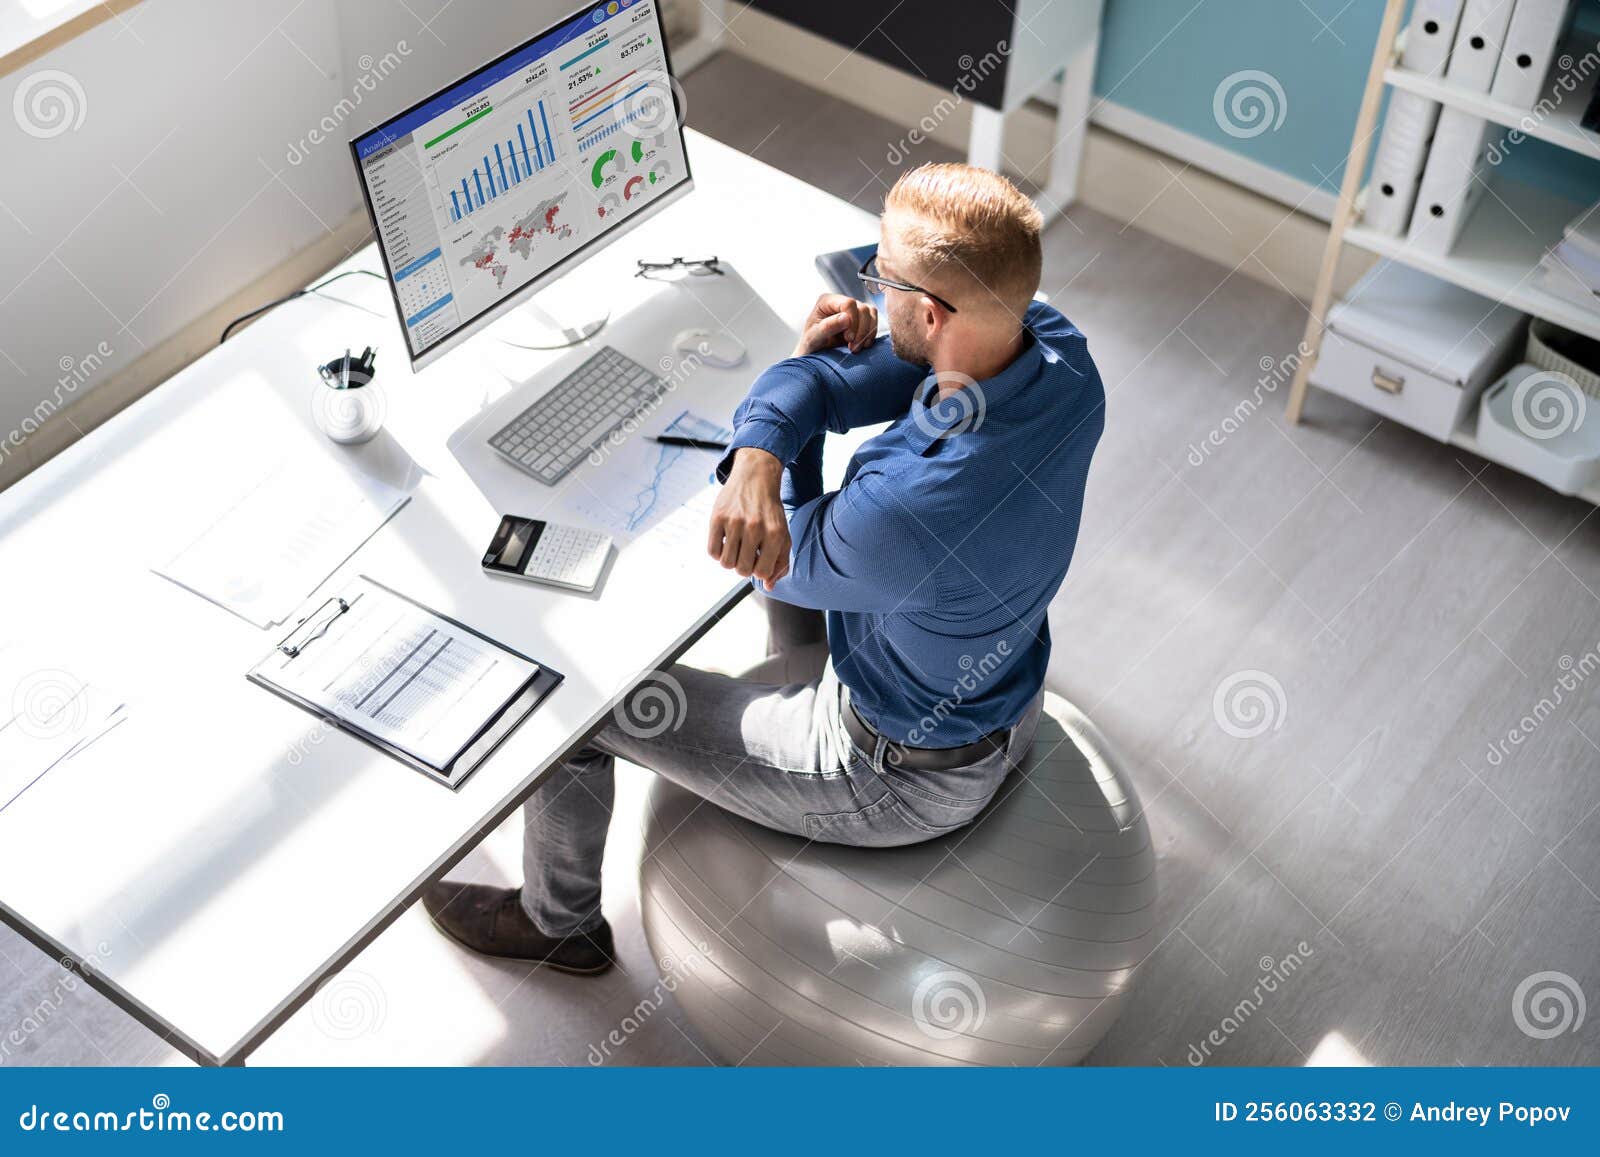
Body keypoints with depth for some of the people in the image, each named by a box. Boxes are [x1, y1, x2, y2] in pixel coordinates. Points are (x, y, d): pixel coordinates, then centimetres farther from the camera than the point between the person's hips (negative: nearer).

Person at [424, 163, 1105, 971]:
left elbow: (788, 563, -16)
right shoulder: (1060, 353, -18)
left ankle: (556, 922, 33)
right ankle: (793, 695, 54)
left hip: (905, 777, -7)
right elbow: (812, 379, -14)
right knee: (797, 519, 26)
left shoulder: (907, 508, -42)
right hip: (1010, 703, 8)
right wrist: (758, 456, -36)